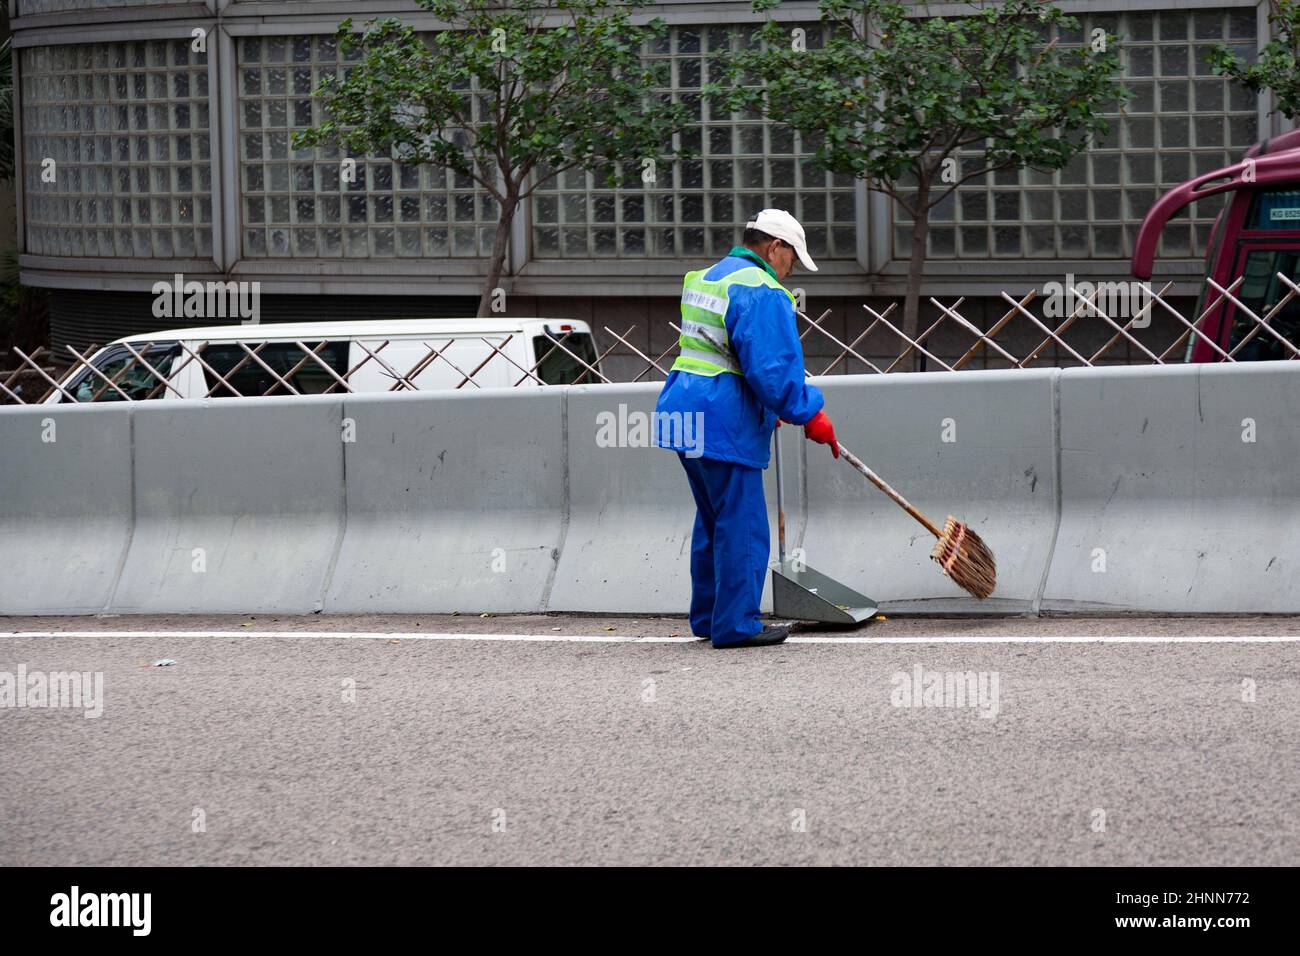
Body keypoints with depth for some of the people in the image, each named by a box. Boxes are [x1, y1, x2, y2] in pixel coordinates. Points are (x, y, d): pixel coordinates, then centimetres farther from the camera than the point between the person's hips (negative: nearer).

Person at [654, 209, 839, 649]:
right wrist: (809, 414, -9)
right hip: (725, 427, -10)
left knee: (713, 521, 19)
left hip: (684, 415, 10)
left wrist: (774, 408, 26)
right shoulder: (762, 293, -13)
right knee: (742, 526, -4)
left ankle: (708, 617, 25)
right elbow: (774, 368, -20)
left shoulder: (703, 279, 19)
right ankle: (736, 625, -2)